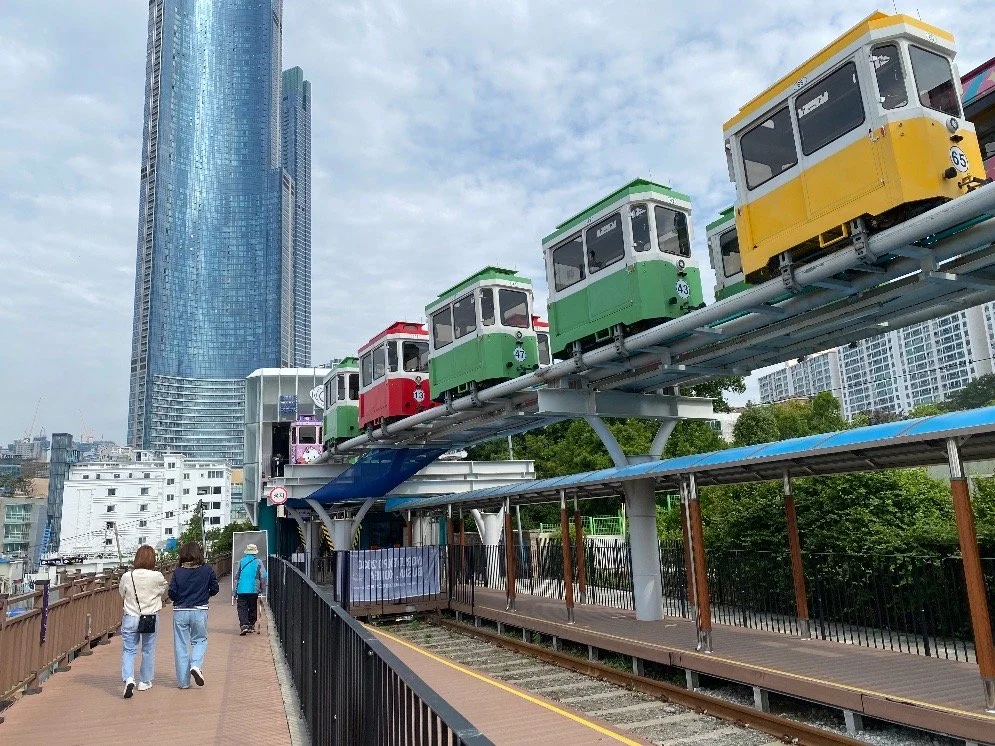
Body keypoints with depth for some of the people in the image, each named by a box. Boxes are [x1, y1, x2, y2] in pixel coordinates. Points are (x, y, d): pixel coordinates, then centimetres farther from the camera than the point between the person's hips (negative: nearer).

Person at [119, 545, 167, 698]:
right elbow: (163, 589, 5)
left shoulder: (127, 577, -10)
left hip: (130, 618, 0)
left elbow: (122, 593, 7)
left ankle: (128, 678, -13)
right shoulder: (157, 577, -14)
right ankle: (145, 681, 25)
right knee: (148, 650, 14)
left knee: (128, 650, 8)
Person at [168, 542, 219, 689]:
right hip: (200, 611, 0)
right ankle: (196, 665, -7)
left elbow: (172, 593, -6)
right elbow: (215, 589, 0)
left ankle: (183, 681, 14)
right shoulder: (207, 570, -5)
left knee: (181, 645, 10)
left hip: (180, 612, 1)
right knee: (200, 640, 18)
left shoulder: (177, 572, -4)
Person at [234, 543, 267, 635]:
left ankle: (244, 625, -14)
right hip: (254, 590, 0)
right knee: (253, 608, 13)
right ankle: (251, 625, 18)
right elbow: (263, 576, -4)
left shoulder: (241, 561, 3)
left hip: (241, 589, 0)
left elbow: (236, 576, 5)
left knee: (242, 608, 2)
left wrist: (234, 591, 11)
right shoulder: (258, 562, 0)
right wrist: (261, 588, 12)